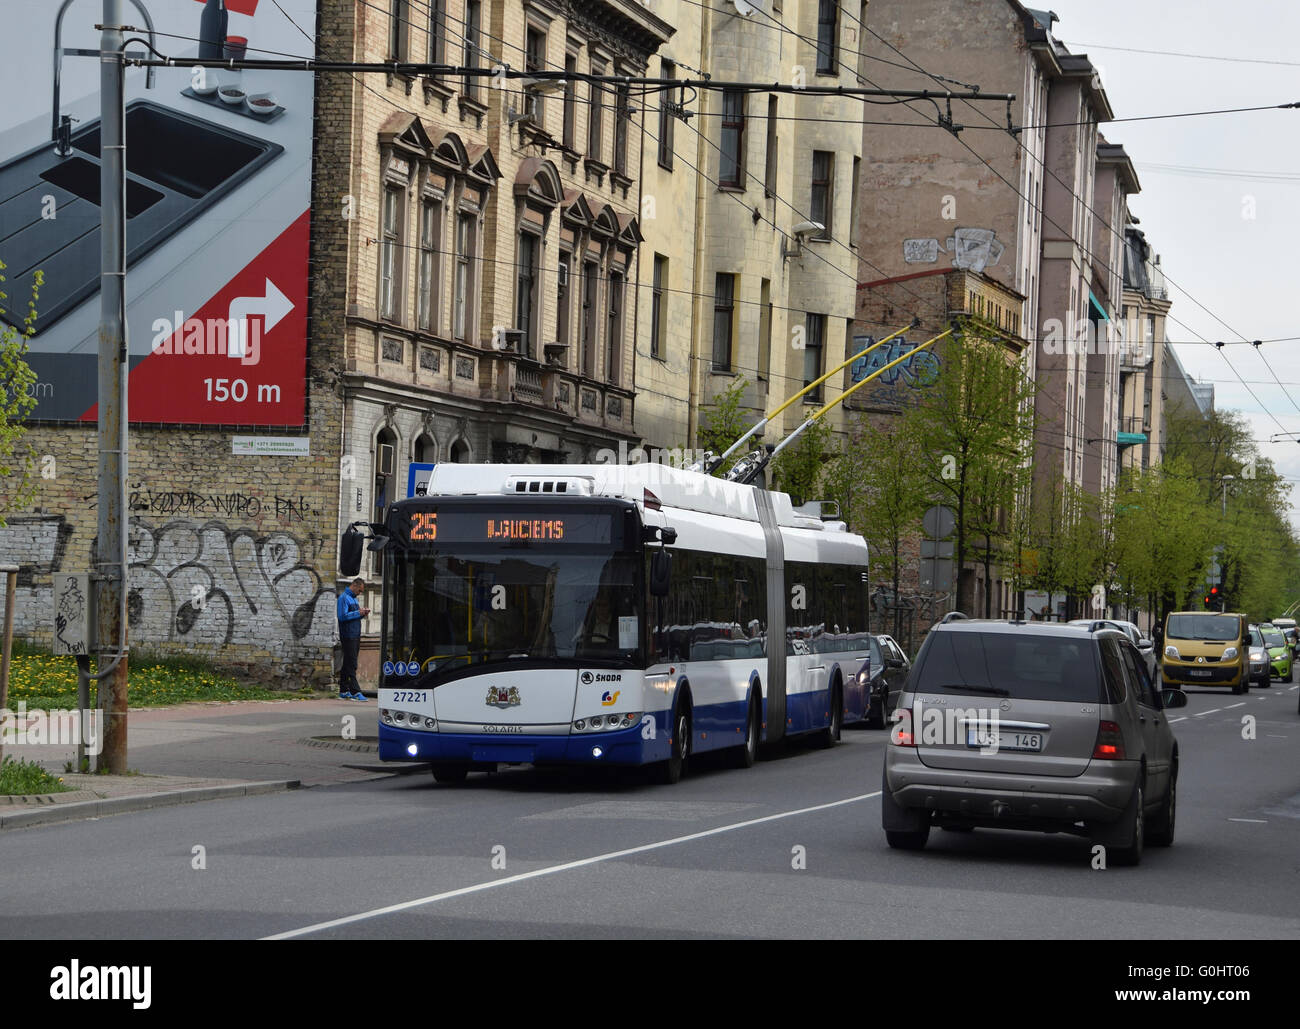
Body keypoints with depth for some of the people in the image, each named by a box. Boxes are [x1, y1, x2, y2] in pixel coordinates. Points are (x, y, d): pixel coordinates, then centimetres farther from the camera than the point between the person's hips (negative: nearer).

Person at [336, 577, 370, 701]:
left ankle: (344, 691, 14)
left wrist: (363, 613, 5)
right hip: (348, 636, -9)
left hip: (355, 636, 9)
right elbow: (342, 616, -20)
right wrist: (358, 613, -16)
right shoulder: (344, 598, -10)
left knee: (348, 664, 11)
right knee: (351, 664, -10)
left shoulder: (353, 598, 20)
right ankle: (355, 692, -13)